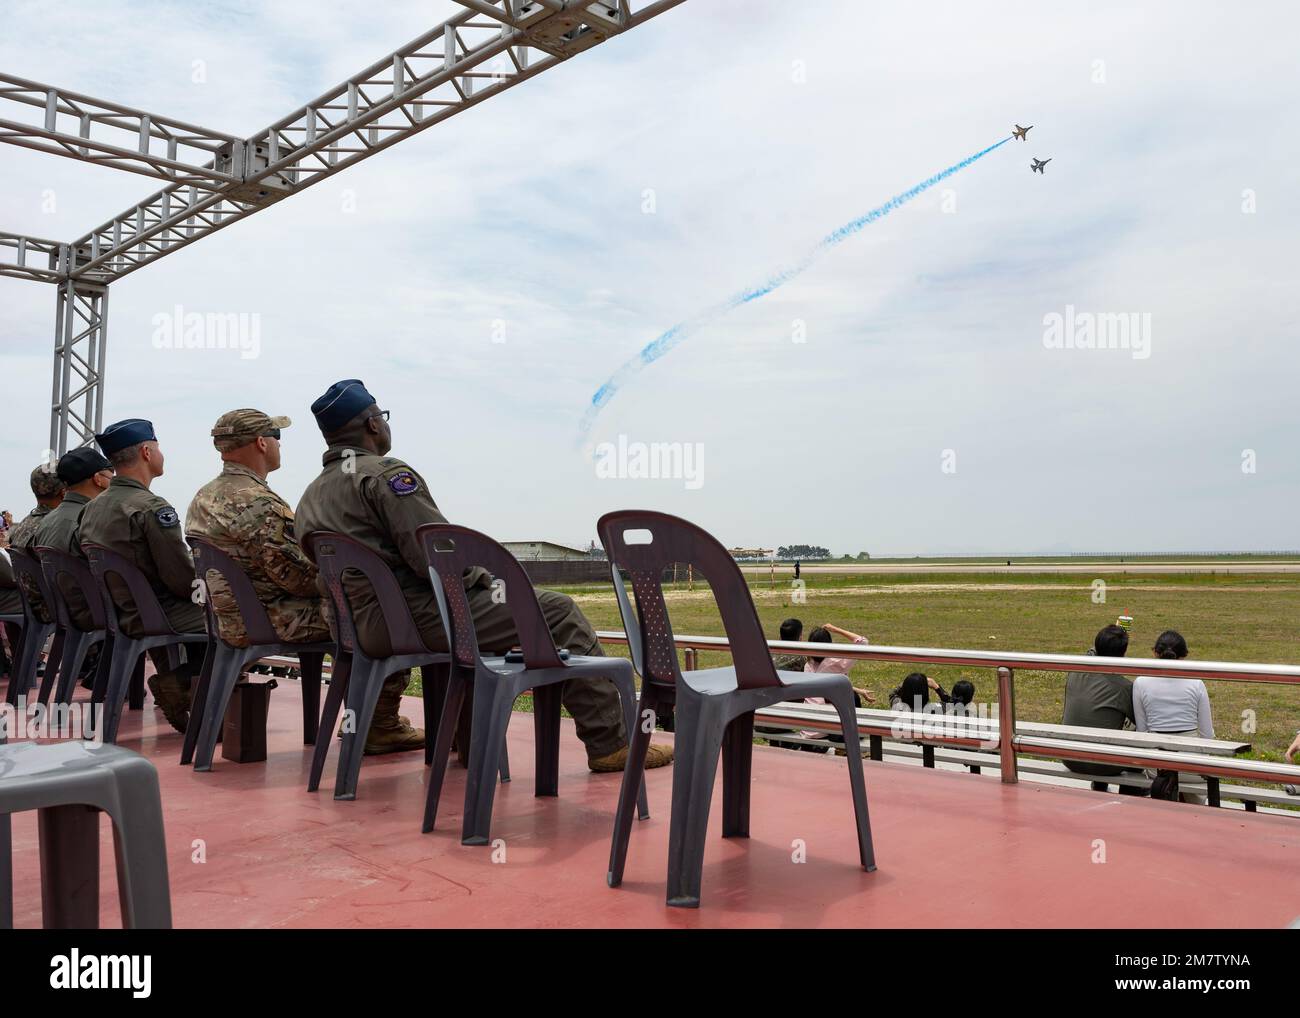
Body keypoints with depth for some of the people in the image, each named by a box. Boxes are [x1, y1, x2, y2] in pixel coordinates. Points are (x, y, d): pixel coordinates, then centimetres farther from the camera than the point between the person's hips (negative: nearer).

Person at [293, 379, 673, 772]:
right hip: (416, 616, -10)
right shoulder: (384, 473, -13)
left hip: (363, 628, 10)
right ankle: (611, 743, -2)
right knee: (558, 613, -4)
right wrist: (483, 578, -1)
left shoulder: (309, 499, 14)